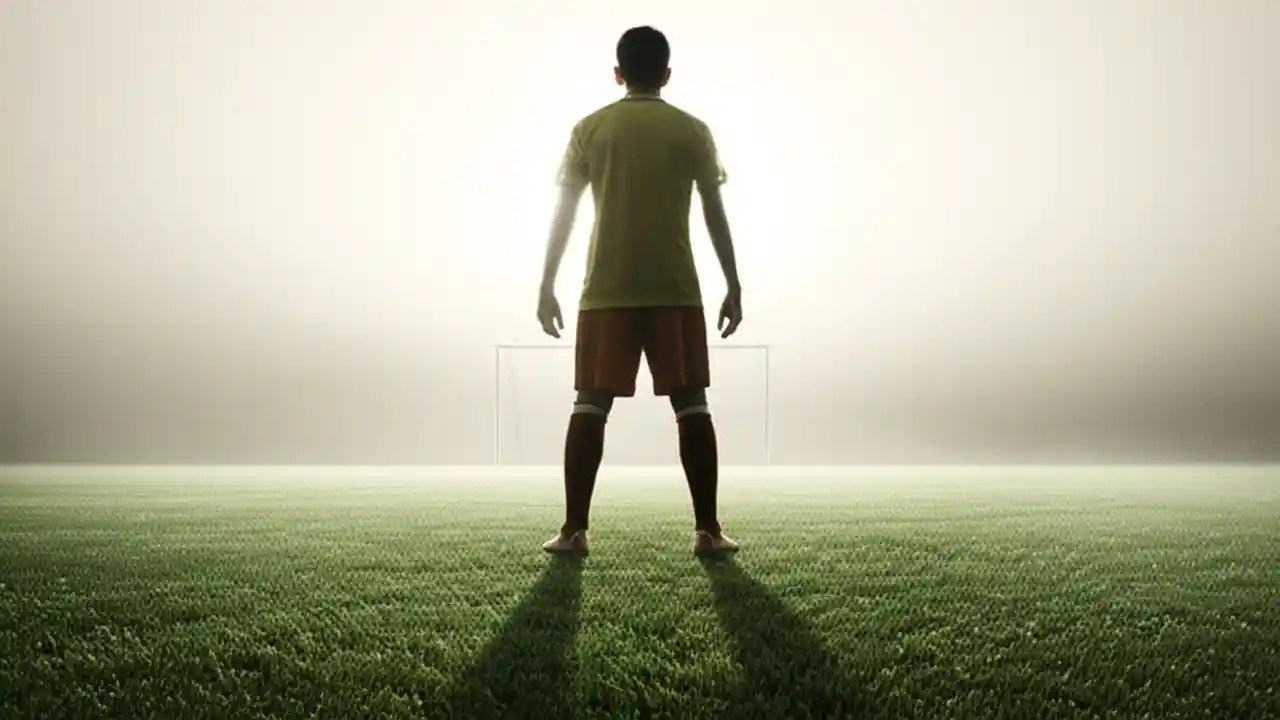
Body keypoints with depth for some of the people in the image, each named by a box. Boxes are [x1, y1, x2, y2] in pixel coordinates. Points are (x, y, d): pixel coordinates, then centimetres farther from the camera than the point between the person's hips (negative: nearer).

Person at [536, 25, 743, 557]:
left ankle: (574, 529, 0)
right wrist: (734, 287, 8)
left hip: (607, 289, 0)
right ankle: (707, 529, 2)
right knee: (691, 404, 3)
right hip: (675, 288, 0)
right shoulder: (692, 131, 6)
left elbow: (564, 213, 4)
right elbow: (715, 214, 4)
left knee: (591, 405, 3)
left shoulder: (590, 128, 6)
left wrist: (547, 286, 8)